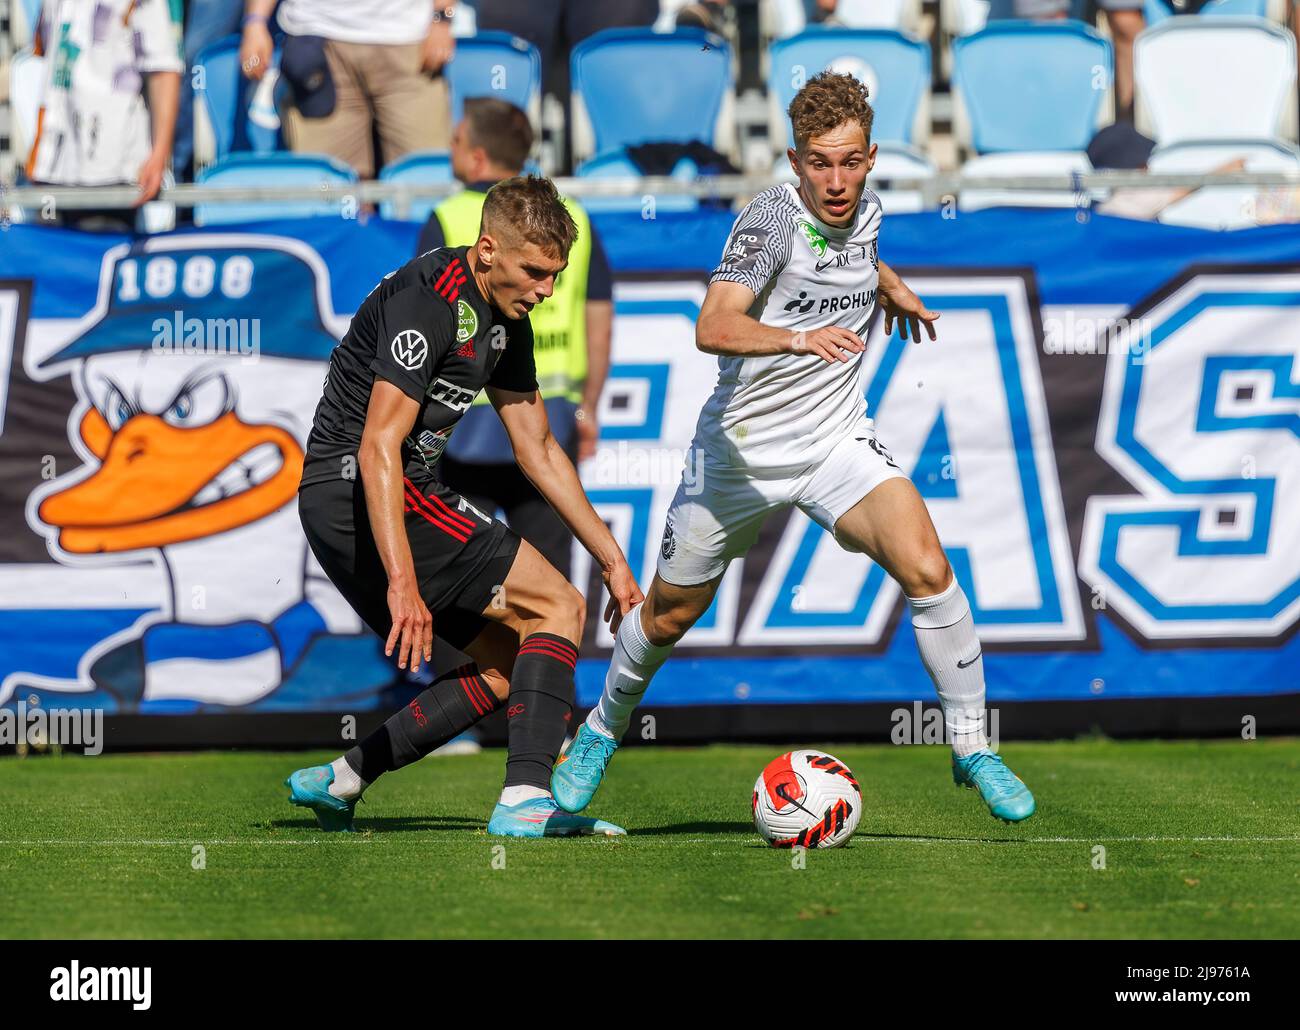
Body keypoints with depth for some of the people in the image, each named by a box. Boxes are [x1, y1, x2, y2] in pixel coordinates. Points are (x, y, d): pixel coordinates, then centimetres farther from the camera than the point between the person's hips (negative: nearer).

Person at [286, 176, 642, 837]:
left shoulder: (506, 319, 12)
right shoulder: (429, 300, -19)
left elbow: (537, 449, 21)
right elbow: (378, 447, -26)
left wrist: (612, 560, 17)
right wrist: (403, 583, -34)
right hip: (354, 492, -10)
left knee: (508, 668, 11)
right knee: (559, 608, -11)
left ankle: (335, 783, 11)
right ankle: (526, 801, -22)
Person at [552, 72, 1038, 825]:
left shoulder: (866, 211, -2)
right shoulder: (774, 218, -22)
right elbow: (714, 327, -39)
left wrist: (888, 283, 17)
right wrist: (799, 338, -54)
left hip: (838, 446, 3)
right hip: (741, 450, -3)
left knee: (925, 567, -22)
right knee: (670, 615, 13)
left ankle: (972, 746, -9)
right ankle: (605, 729, 43)